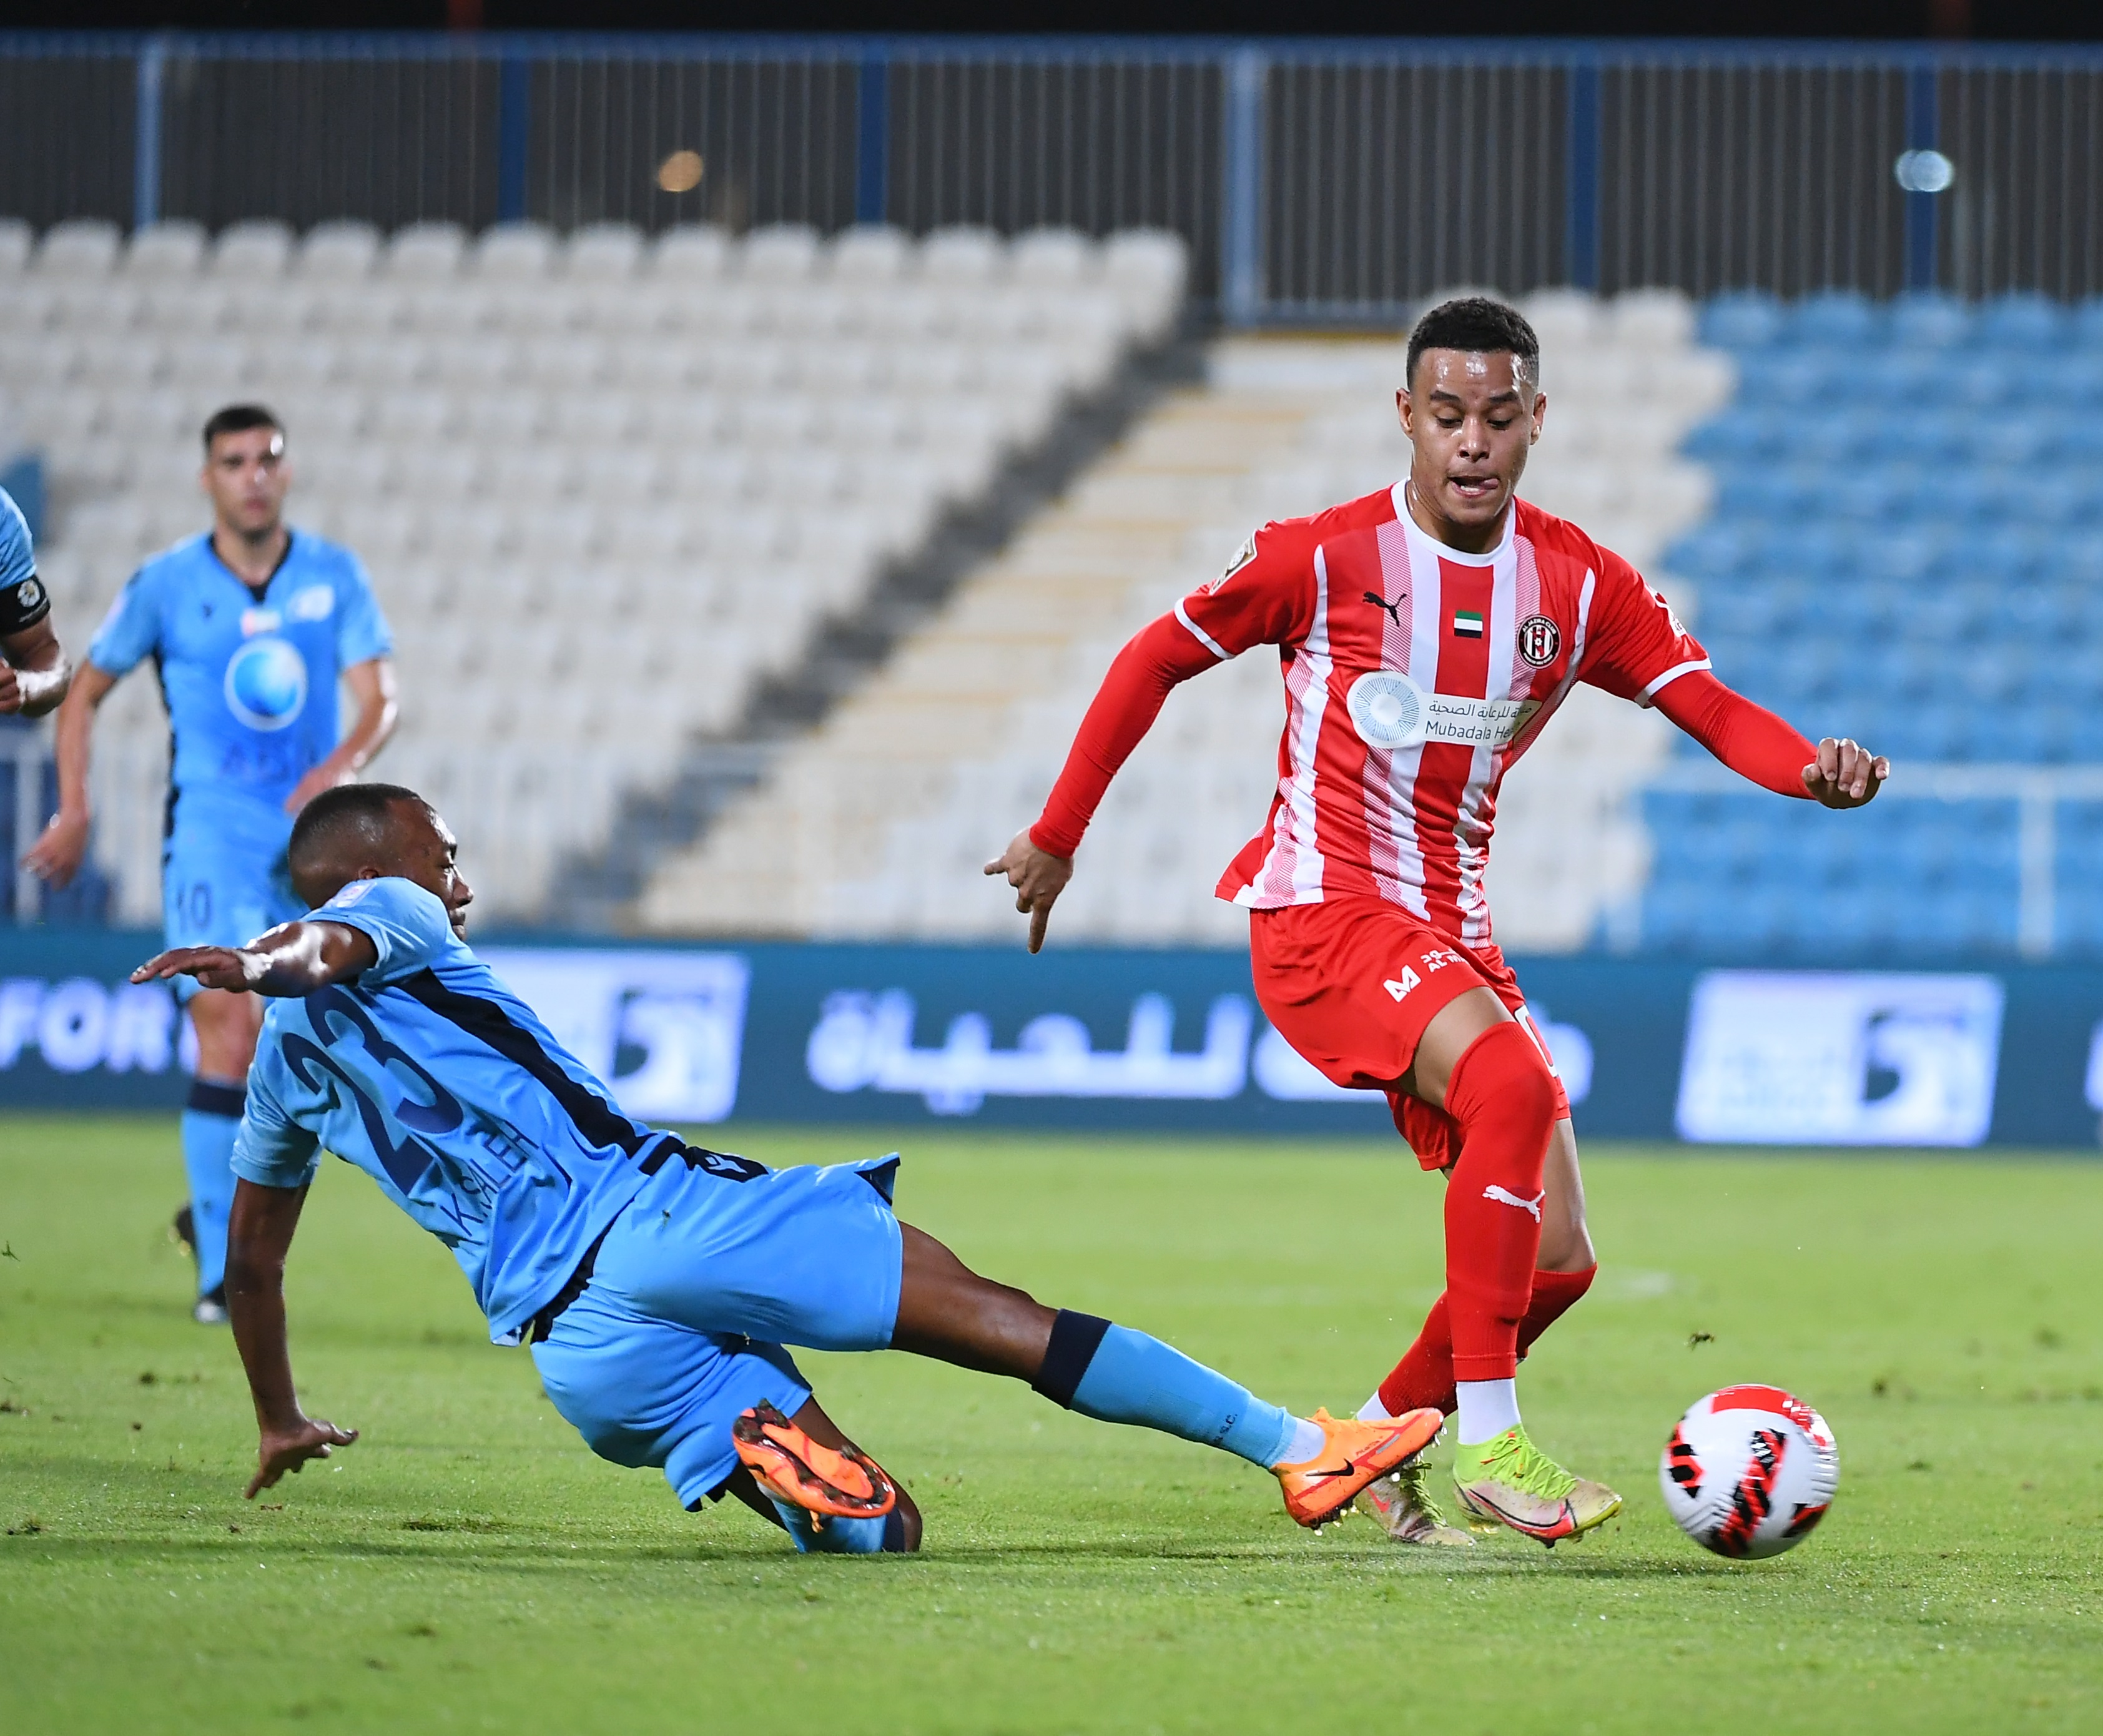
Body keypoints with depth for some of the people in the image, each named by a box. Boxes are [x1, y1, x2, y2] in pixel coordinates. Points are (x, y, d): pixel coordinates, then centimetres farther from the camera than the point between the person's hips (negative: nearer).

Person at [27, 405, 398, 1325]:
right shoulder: (166, 585, -1)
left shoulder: (334, 577, 4)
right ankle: (222, 1269, -15)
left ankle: (217, 1208, 33)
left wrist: (344, 765, -25)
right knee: (228, 1036, -16)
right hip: (211, 830, -3)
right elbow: (84, 692, 10)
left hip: (312, 834, 3)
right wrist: (73, 813, 3)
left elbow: (380, 697, -4)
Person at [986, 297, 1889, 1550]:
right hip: (1322, 914, -6)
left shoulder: (1579, 585, 2)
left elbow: (1714, 711, -3)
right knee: (1515, 1082, -33)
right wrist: (1058, 835, 6)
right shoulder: (1326, 559, -8)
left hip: (1452, 930, 6)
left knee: (1556, 1261, 1)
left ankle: (1382, 1439, 25)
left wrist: (1810, 767, -25)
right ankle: (1488, 1438, -29)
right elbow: (1157, 659, 2)